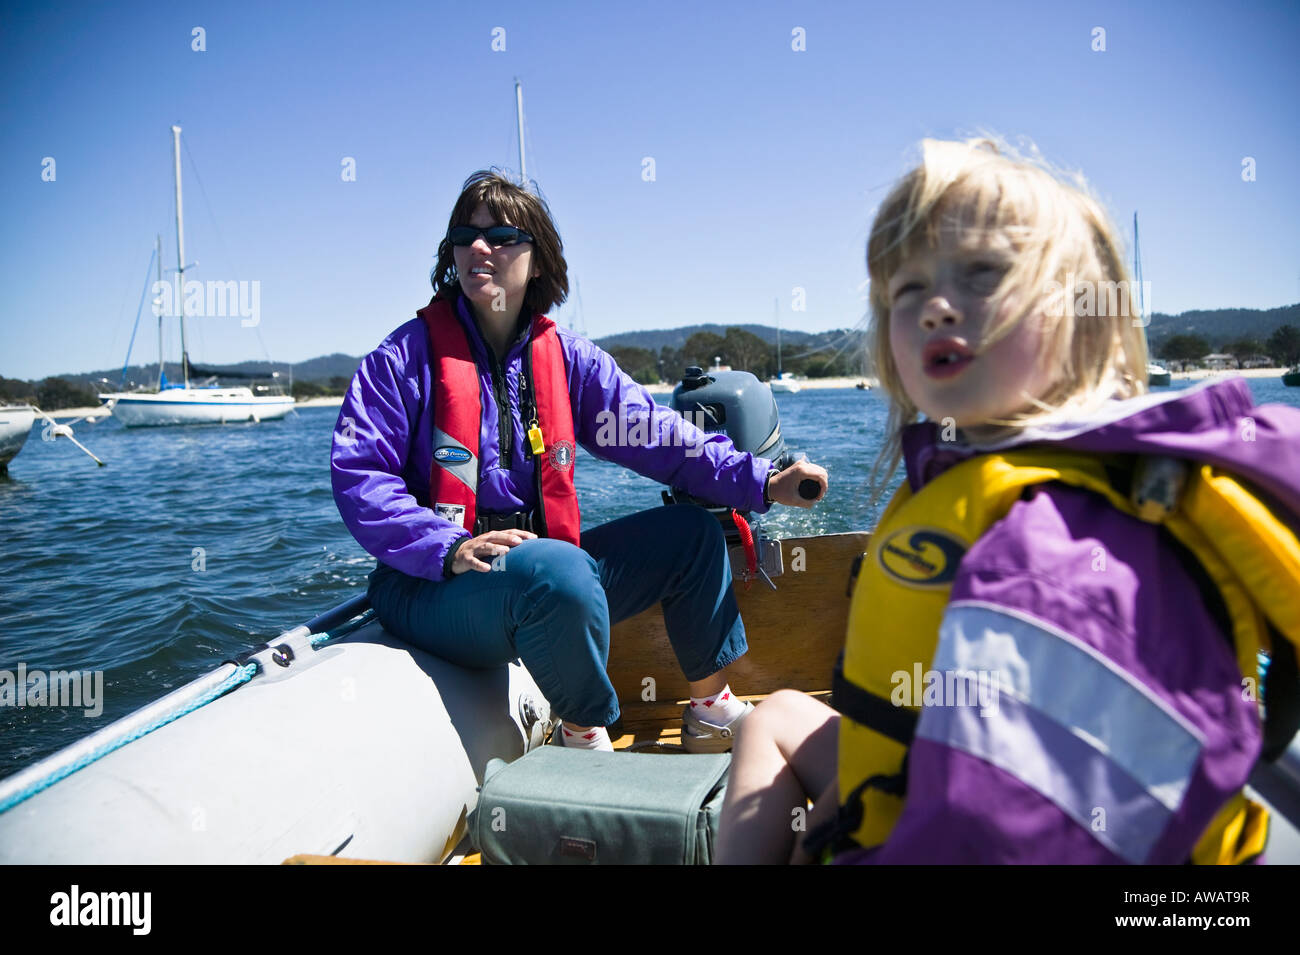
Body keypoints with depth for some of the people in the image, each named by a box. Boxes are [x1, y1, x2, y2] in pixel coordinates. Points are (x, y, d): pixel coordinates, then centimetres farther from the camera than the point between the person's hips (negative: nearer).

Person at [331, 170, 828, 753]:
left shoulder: (565, 357, 7)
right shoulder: (406, 356, -5)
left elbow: (652, 433, 1)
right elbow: (358, 476, -13)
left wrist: (761, 481, -10)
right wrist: (451, 548, -28)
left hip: (539, 566, 6)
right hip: (433, 583, -5)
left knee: (690, 532, 4)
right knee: (561, 571, -36)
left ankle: (713, 713, 15)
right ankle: (584, 735, -9)